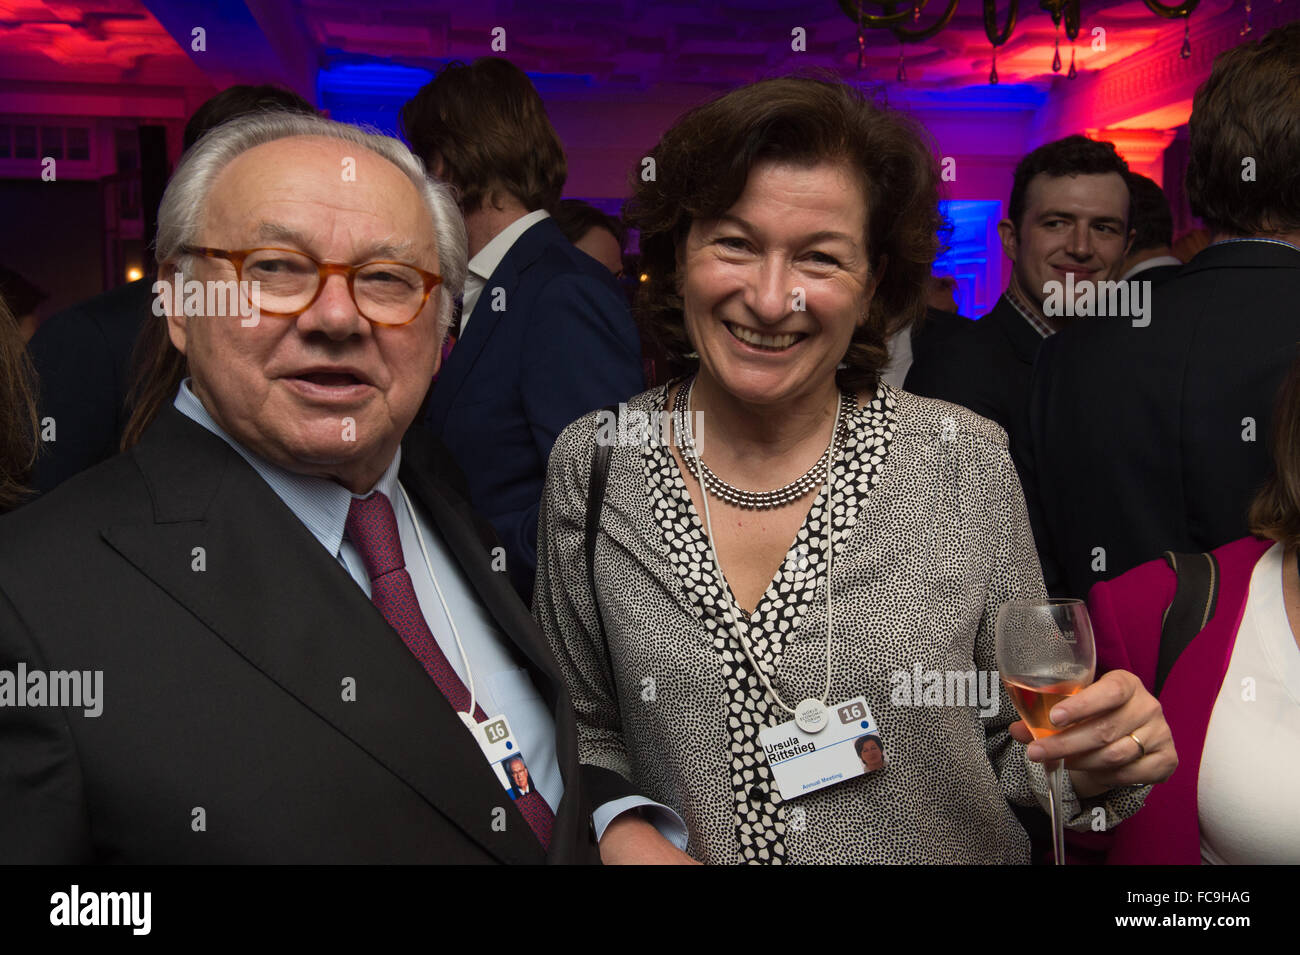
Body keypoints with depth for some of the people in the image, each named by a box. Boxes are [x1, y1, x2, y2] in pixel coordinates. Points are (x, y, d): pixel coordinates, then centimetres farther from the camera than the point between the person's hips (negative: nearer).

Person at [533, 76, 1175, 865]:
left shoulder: (968, 462, -15)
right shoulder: (591, 464, -13)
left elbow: (1013, 738, -6)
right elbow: (583, 726, -2)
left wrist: (1094, 763, -24)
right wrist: (618, 829, -19)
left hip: (957, 848, 0)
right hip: (680, 845, 1)